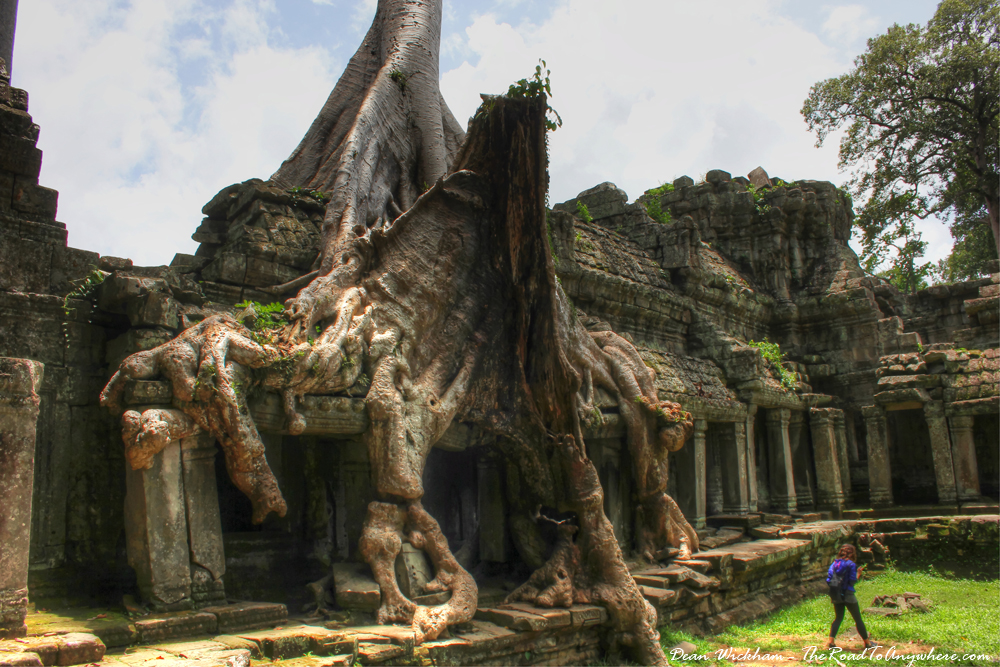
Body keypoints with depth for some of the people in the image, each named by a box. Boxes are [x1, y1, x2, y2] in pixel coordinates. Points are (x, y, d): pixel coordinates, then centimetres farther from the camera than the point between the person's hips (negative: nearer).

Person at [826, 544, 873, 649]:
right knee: (858, 619, 10)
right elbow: (853, 580, -14)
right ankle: (867, 642, 21)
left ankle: (831, 641, 1)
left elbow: (829, 579, 0)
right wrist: (858, 574, 1)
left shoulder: (834, 564, 3)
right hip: (848, 595, -4)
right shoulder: (851, 564, -10)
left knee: (838, 618, 13)